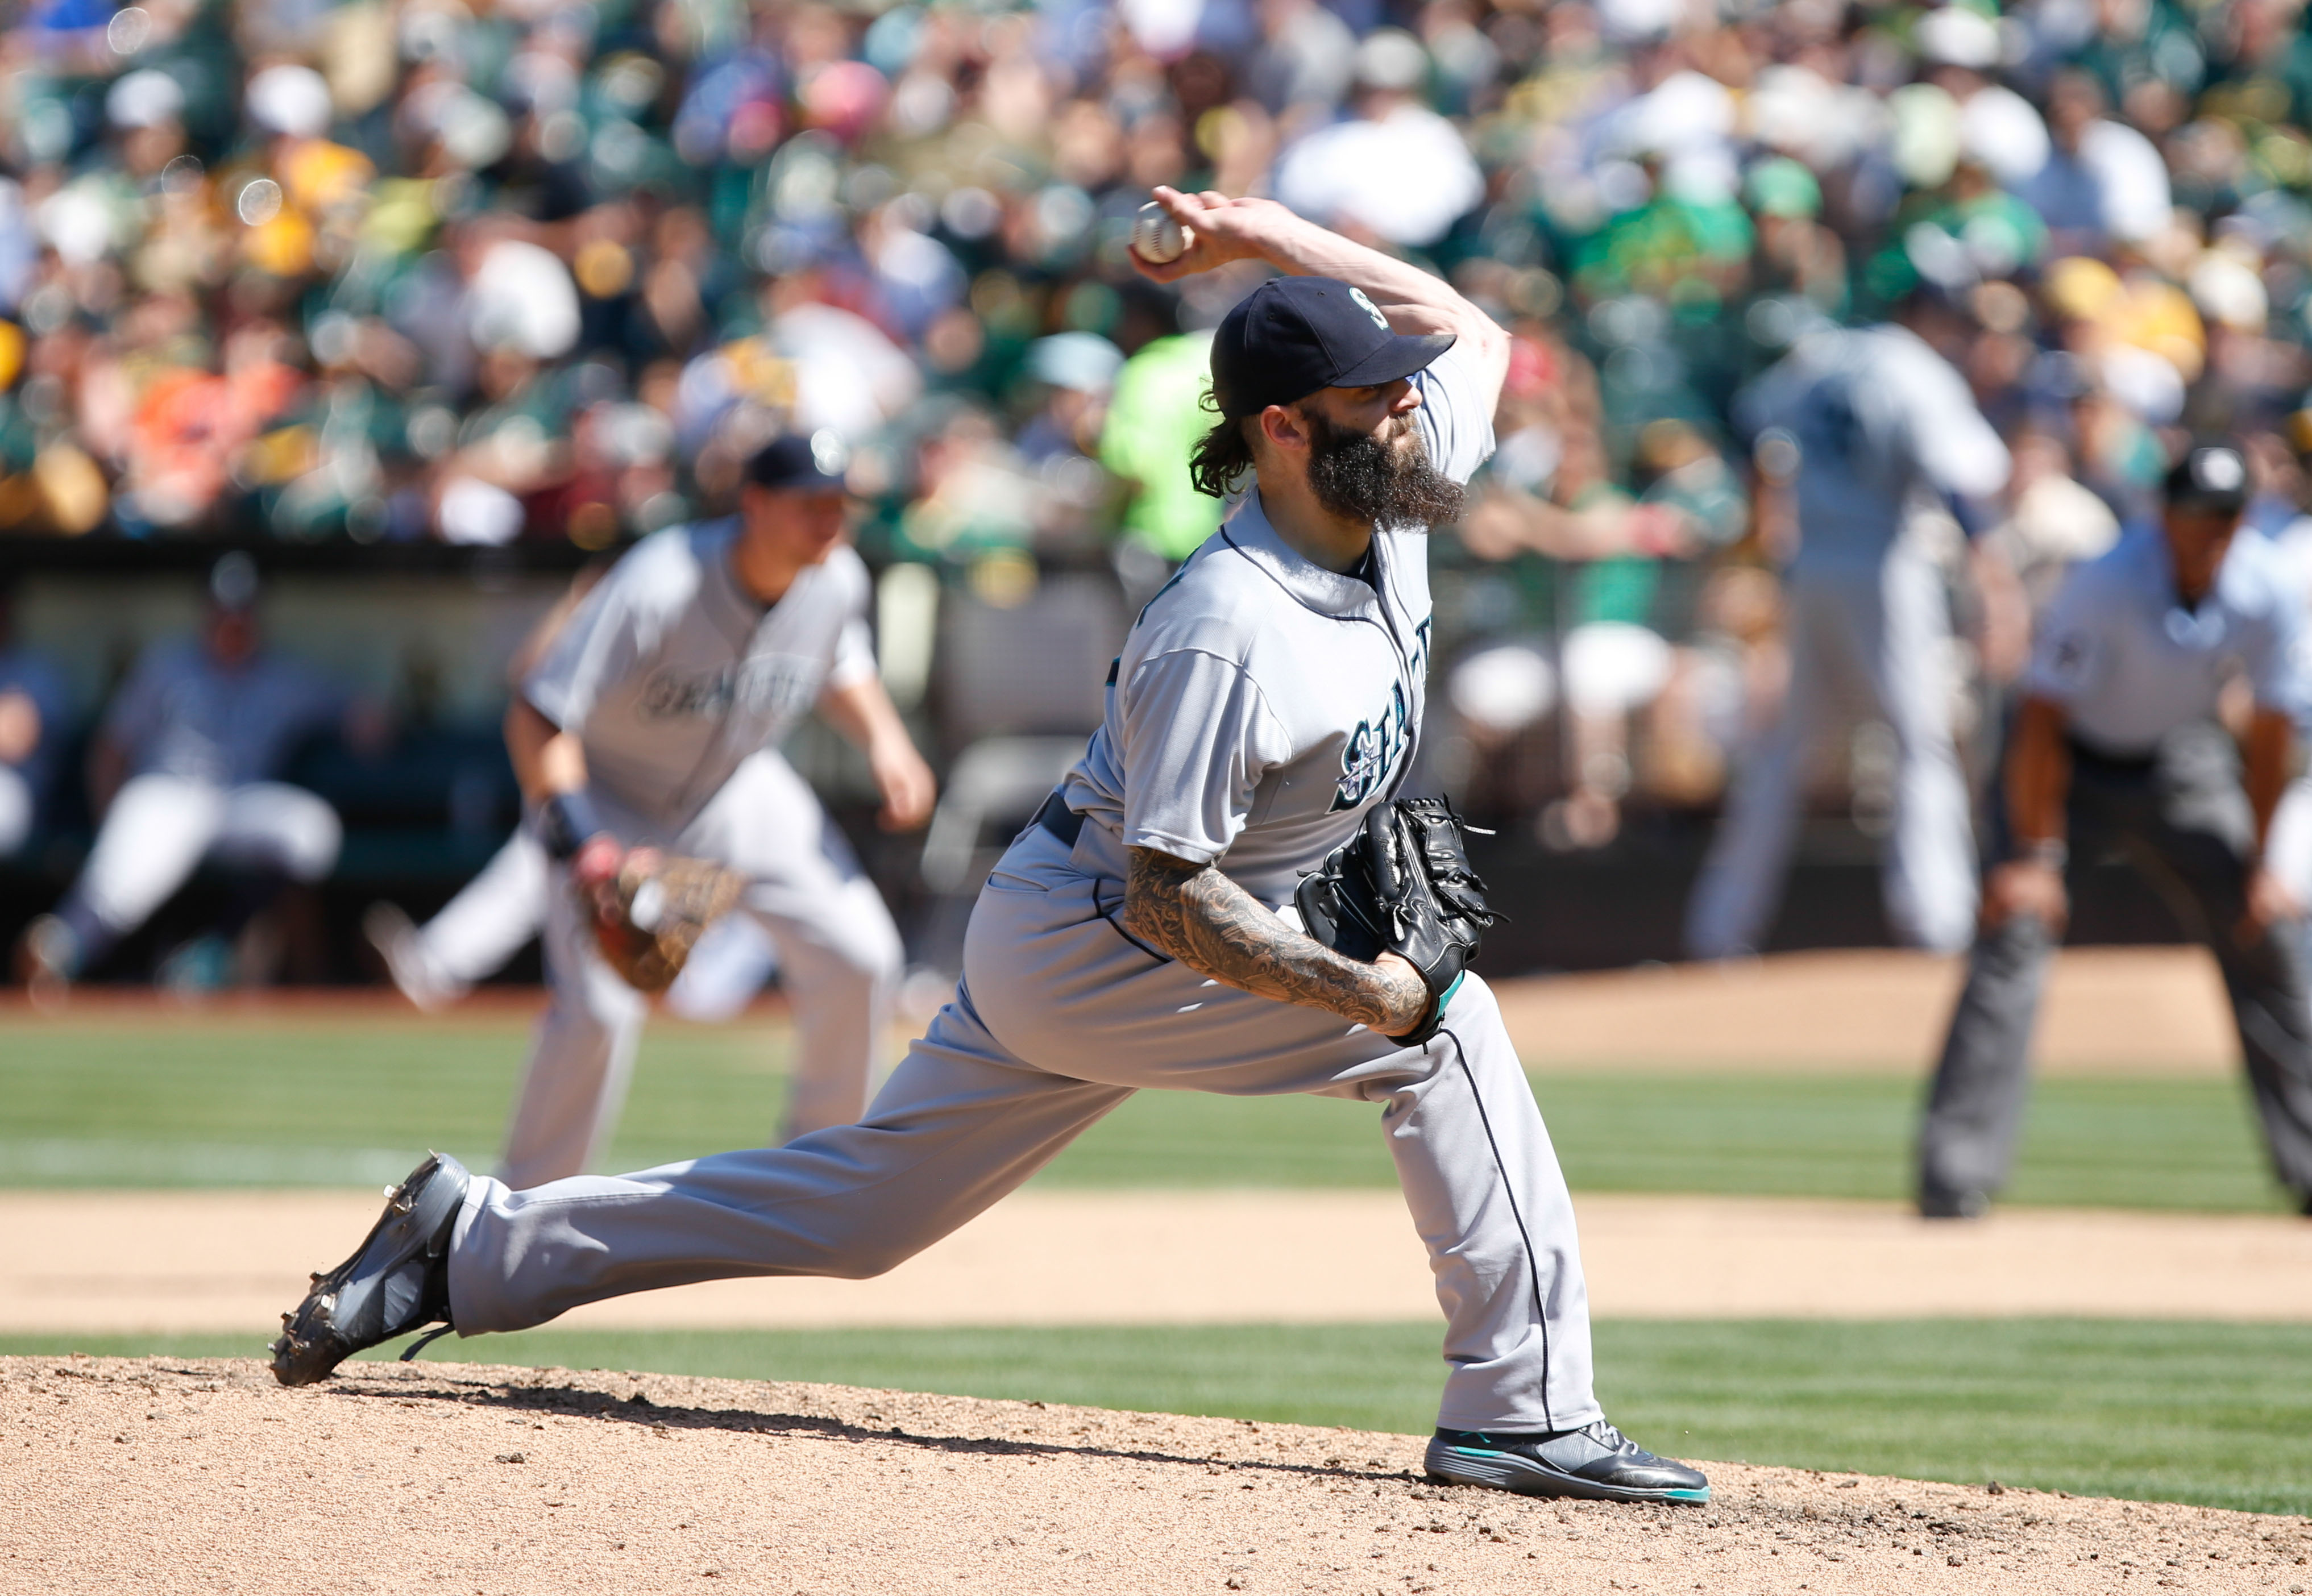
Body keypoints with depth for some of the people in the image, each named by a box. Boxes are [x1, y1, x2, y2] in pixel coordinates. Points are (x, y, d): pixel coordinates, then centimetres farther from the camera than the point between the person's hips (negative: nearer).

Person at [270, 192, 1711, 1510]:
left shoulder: (1391, 502, -3)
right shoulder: (1225, 633, -29)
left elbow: (1470, 328, 12)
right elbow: (1169, 894, -27)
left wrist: (1266, 233, 3)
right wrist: (1351, 990, -30)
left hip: (1054, 944, 9)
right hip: (1088, 952, -9)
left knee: (861, 1211, 14)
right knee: (1442, 1024, -16)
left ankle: (473, 1242, 21)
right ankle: (1525, 1404, -13)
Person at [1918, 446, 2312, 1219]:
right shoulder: (2105, 584, -30)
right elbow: (2043, 720, -27)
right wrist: (2036, 856, -28)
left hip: (2182, 759, 5)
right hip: (2073, 758, -5)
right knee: (2016, 924, -21)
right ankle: (1955, 1176, -24)